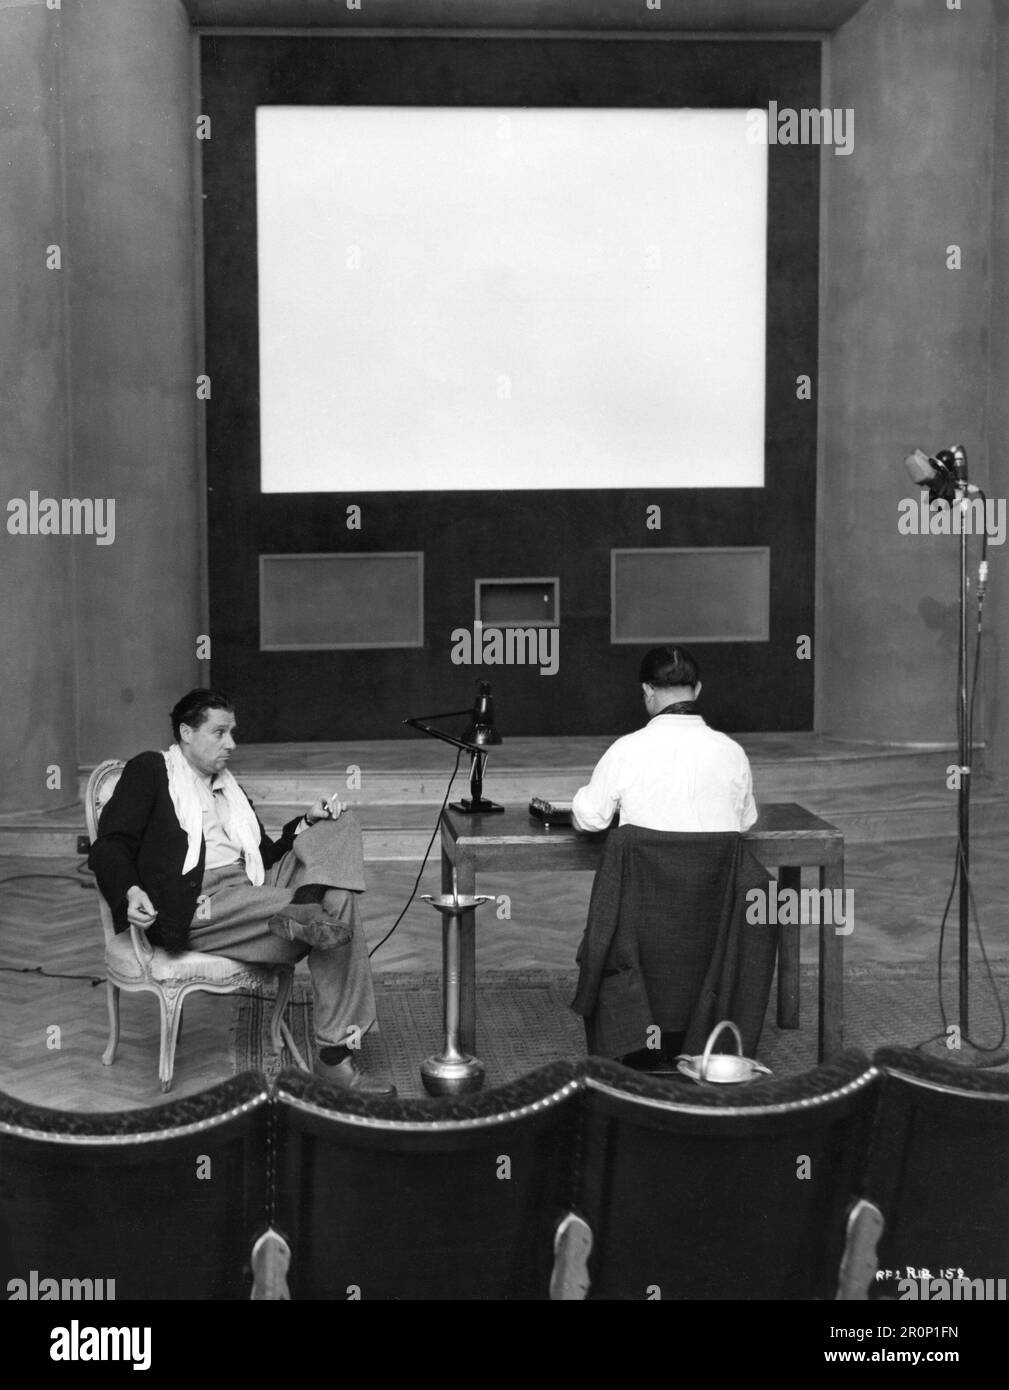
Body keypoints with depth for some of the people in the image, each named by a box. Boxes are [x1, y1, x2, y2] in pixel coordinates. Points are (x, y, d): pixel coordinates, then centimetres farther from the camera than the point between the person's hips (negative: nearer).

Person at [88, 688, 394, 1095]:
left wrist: (306, 824, 5)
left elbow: (267, 856, 24)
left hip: (252, 895, 7)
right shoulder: (149, 770, 10)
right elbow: (109, 847, -2)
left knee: (339, 826, -13)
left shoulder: (230, 790, 31)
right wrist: (130, 891, -24)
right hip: (197, 906, -7)